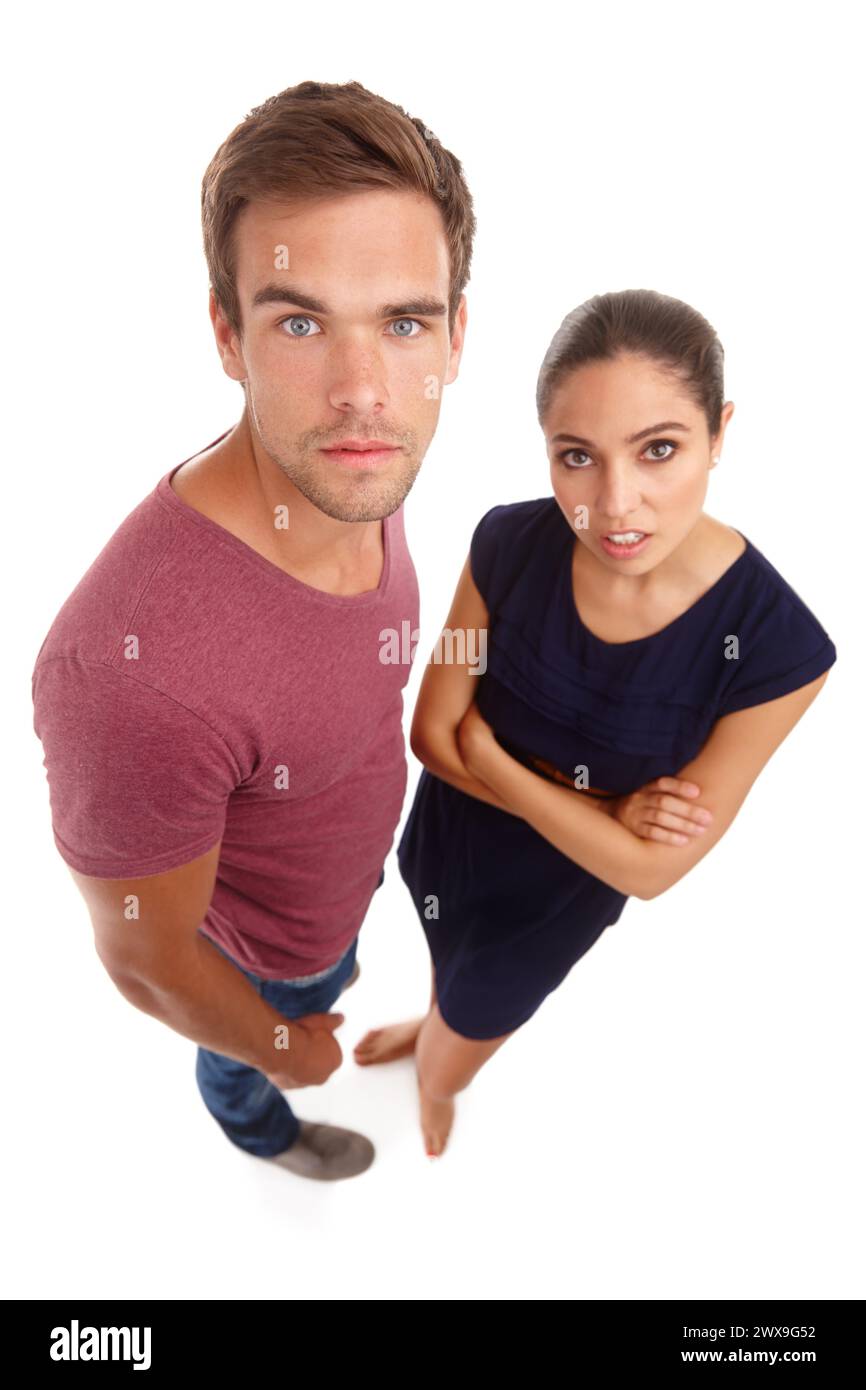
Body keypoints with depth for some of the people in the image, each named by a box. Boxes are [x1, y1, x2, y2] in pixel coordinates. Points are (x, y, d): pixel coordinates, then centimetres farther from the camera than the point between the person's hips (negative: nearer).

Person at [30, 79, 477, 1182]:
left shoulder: (356, 475, -24)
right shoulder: (131, 670, -49)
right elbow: (143, 955, -30)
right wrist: (281, 1046, -12)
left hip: (349, 866, 5)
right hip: (262, 944, -4)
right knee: (250, 1059, 32)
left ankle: (329, 988, 74)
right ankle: (261, 1128, 67)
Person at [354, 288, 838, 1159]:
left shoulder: (775, 644, -32)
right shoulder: (510, 542, -24)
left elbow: (647, 869, -25)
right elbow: (431, 733, -15)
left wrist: (487, 755, -24)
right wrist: (601, 809, -24)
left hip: (556, 894, -2)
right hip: (446, 836, 2)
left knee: (446, 1065, 27)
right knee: (446, 960, 36)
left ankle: (438, 1084, 65)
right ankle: (442, 1021, 73)